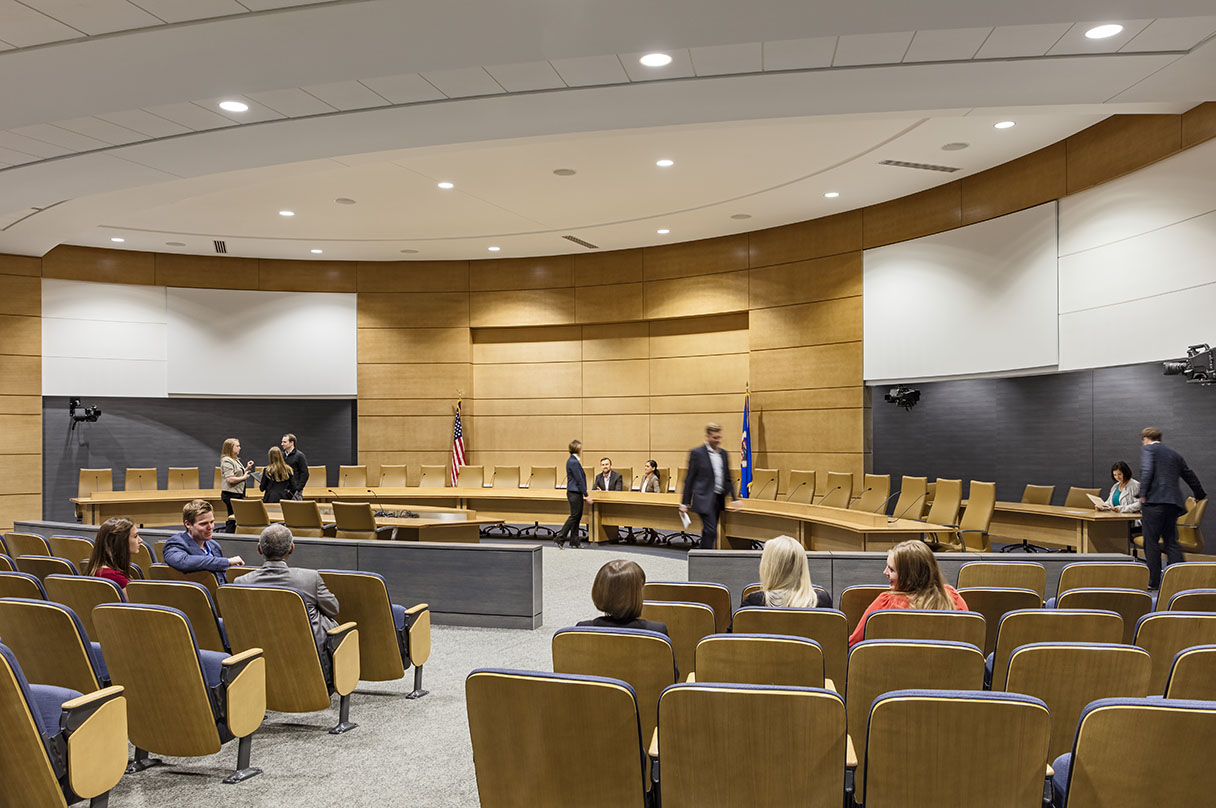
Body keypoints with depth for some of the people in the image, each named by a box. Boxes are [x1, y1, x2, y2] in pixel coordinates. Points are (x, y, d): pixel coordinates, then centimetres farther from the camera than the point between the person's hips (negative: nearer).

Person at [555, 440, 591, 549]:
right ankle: (560, 538, -2)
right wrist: (586, 495, -15)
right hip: (575, 493, -10)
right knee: (574, 516, -5)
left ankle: (574, 541, 15)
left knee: (577, 517, 11)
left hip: (574, 493, 10)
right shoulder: (574, 462, -18)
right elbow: (579, 480, -18)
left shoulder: (572, 460, 14)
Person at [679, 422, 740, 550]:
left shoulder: (723, 453, 13)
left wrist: (733, 499, 9)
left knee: (708, 533, 12)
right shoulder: (697, 453, -5)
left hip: (719, 499, 6)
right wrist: (684, 503, -5)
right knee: (711, 532, -13)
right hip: (705, 500, -6)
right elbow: (689, 479, -4)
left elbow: (728, 479, 18)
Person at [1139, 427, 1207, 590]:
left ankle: (1154, 584, -1)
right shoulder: (1175, 454, 22)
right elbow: (1190, 476, 30)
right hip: (1173, 502, 6)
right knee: (1171, 542, 11)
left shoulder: (1147, 448, 4)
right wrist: (1200, 495, 45)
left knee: (1151, 543, -2)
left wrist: (1142, 495, -13)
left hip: (1154, 500, -6)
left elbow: (1147, 471, -13)